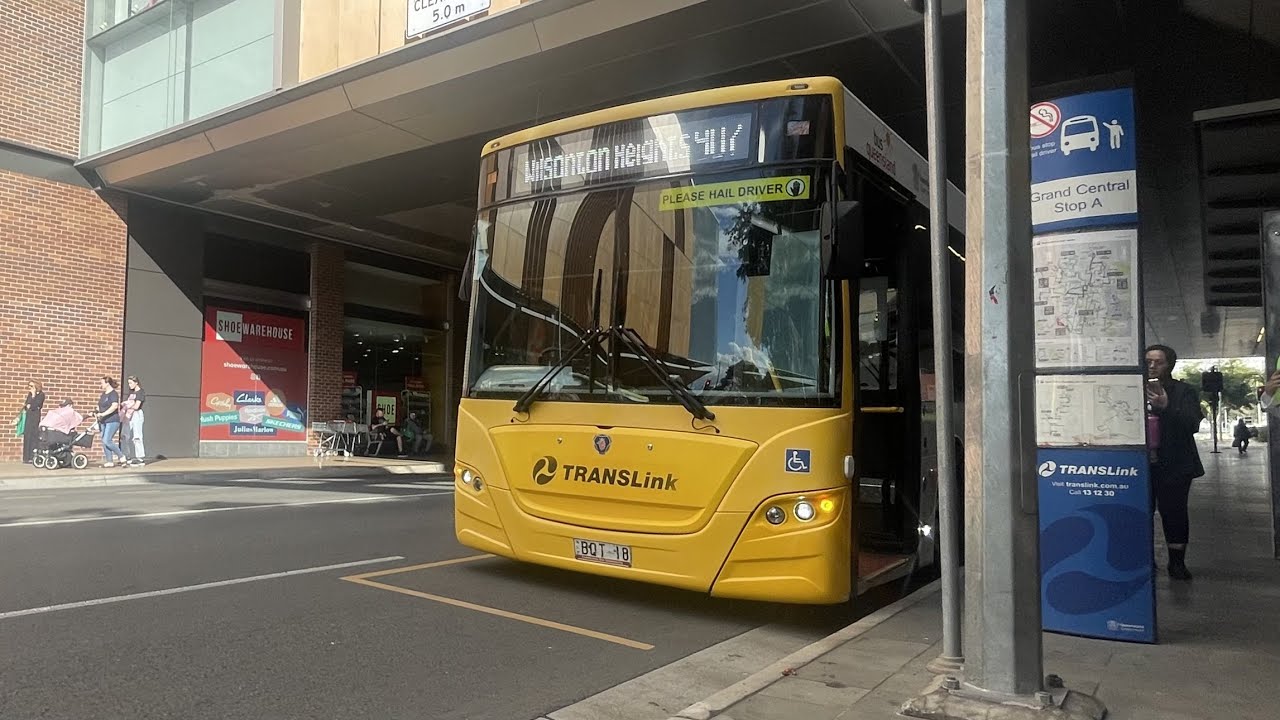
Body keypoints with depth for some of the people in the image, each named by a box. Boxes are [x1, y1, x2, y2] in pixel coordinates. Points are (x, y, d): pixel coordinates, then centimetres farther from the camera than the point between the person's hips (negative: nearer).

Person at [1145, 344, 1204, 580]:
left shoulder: (1184, 391, 3)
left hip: (1175, 464, -1)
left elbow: (1194, 424, -11)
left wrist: (1166, 407, -24)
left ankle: (1177, 562, 13)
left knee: (1174, 512, 1)